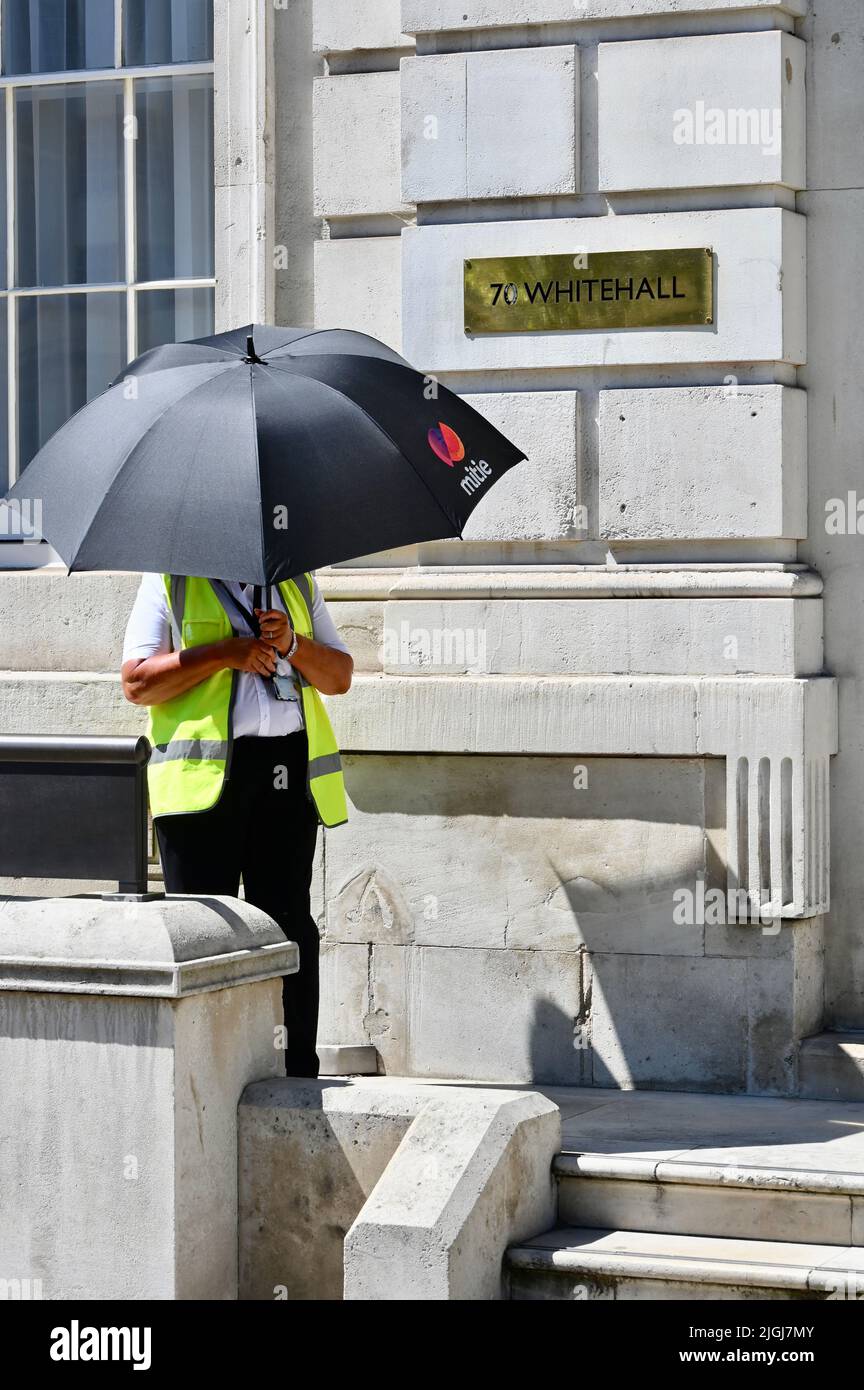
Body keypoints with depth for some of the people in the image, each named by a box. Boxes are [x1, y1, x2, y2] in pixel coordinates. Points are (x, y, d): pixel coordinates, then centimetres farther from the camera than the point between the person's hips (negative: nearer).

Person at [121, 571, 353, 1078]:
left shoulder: (298, 582, 21)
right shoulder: (170, 580, 10)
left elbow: (340, 676, 16)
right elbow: (137, 682, -1)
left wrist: (292, 643, -4)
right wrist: (226, 652, -9)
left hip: (289, 768, 3)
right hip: (202, 774, -3)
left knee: (290, 921, 2)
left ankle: (299, 1069, 6)